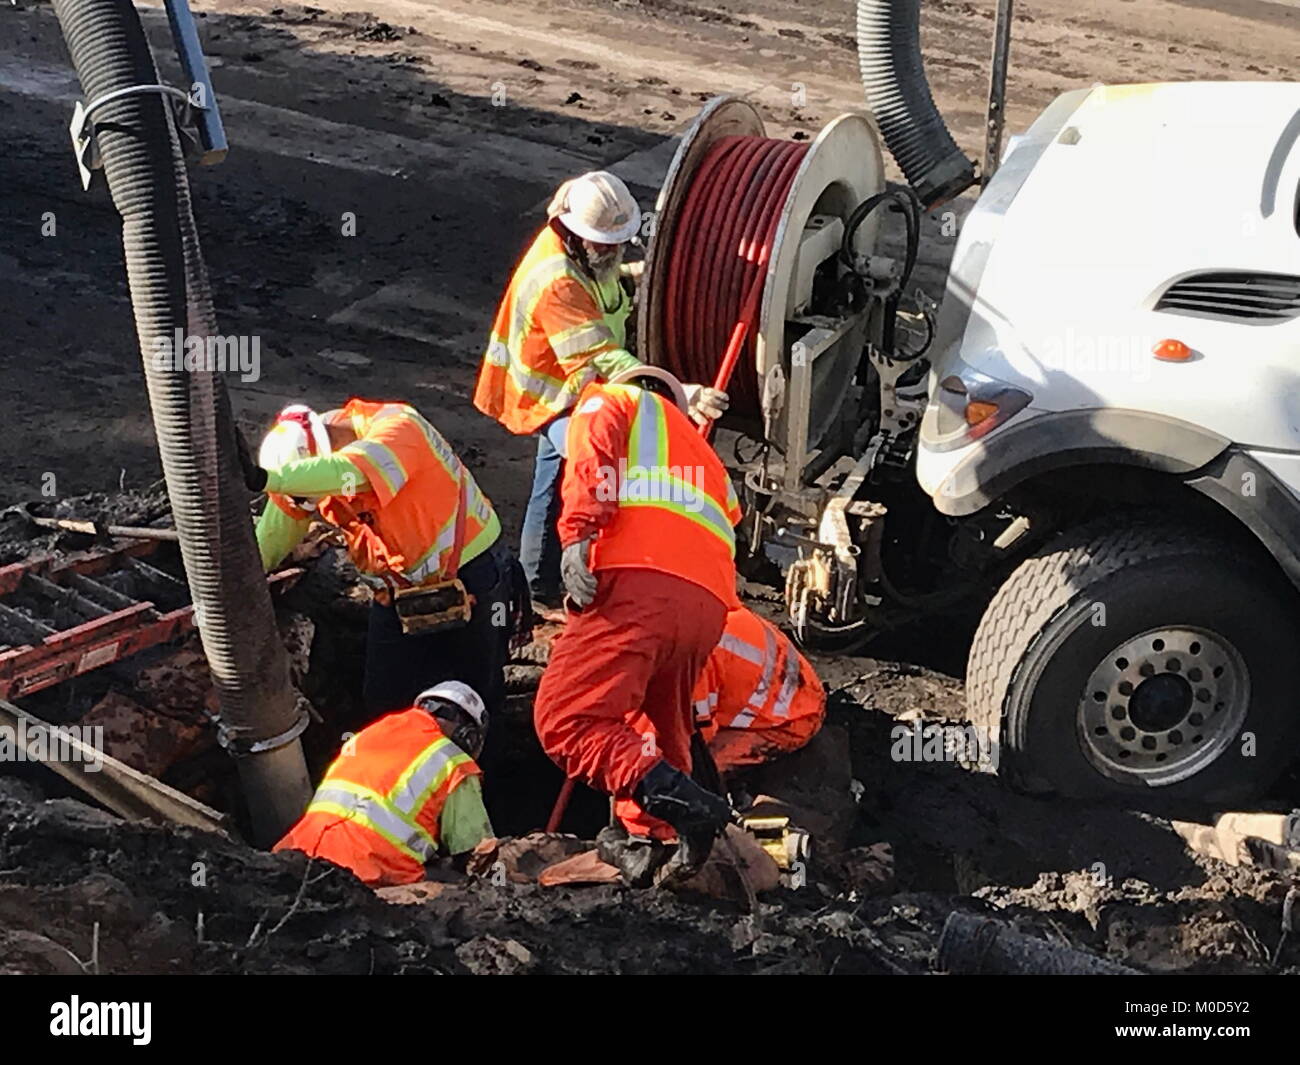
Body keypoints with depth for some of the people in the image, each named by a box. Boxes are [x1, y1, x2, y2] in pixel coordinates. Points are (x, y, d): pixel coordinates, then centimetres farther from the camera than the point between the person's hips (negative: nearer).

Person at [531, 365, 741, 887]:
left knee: (565, 719, -10)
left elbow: (592, 450, 0)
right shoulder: (707, 460, 41)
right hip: (709, 600, 7)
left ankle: (685, 803, -22)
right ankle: (660, 844, 18)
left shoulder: (612, 400, 23)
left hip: (641, 580, -7)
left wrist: (578, 534, -13)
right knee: (663, 729, 24)